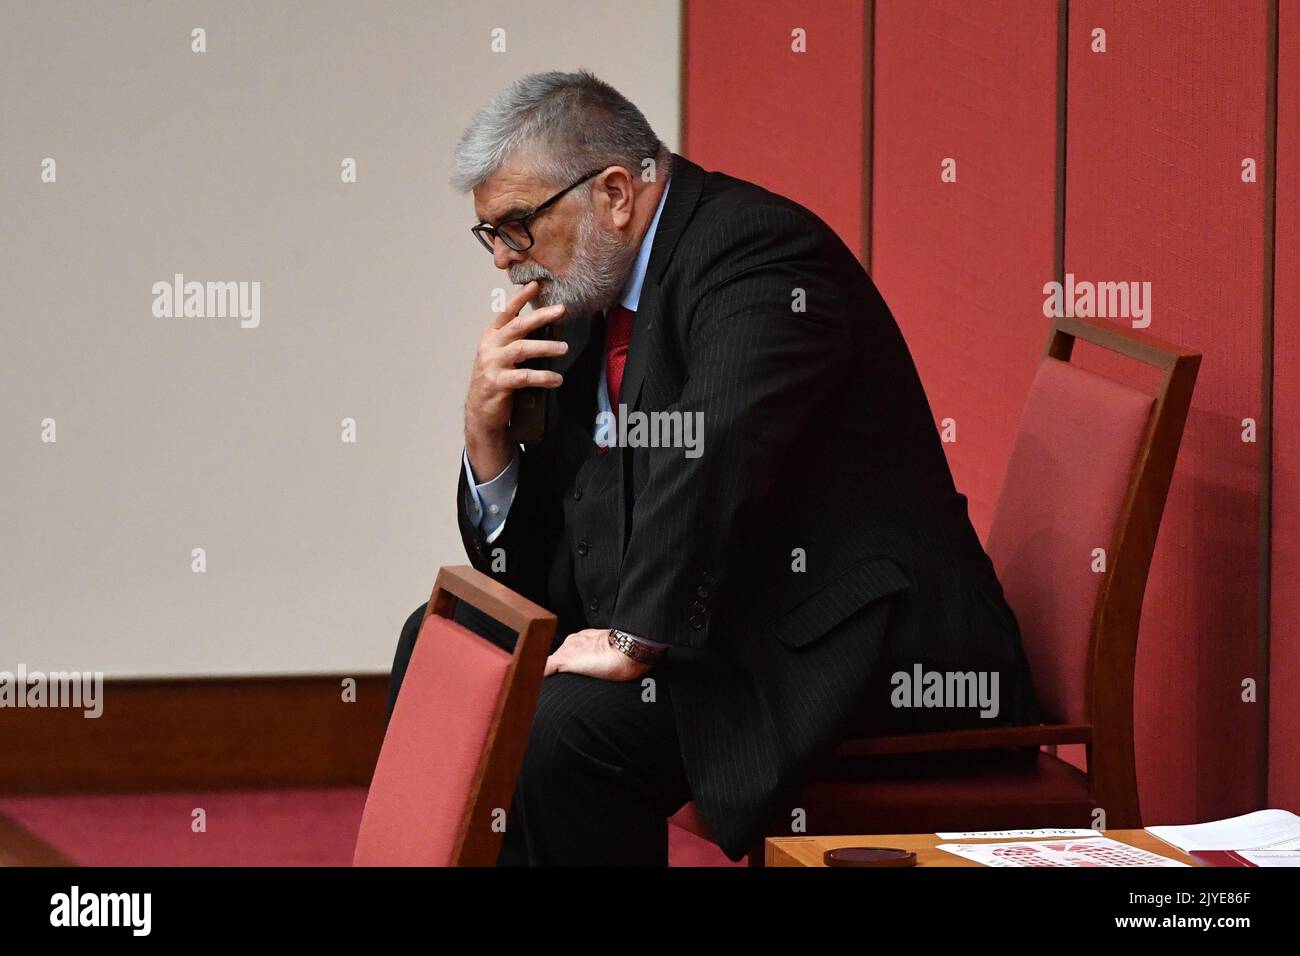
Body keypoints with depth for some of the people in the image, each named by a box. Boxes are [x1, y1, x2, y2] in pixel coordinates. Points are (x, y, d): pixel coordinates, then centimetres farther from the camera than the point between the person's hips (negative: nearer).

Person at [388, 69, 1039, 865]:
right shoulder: (587, 301, 11)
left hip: (843, 646, -10)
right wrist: (488, 430, -3)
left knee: (567, 725, -27)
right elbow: (534, 566, 14)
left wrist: (638, 641, -30)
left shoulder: (760, 250, -16)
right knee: (444, 642, 12)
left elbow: (715, 451, -32)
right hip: (712, 623, 10)